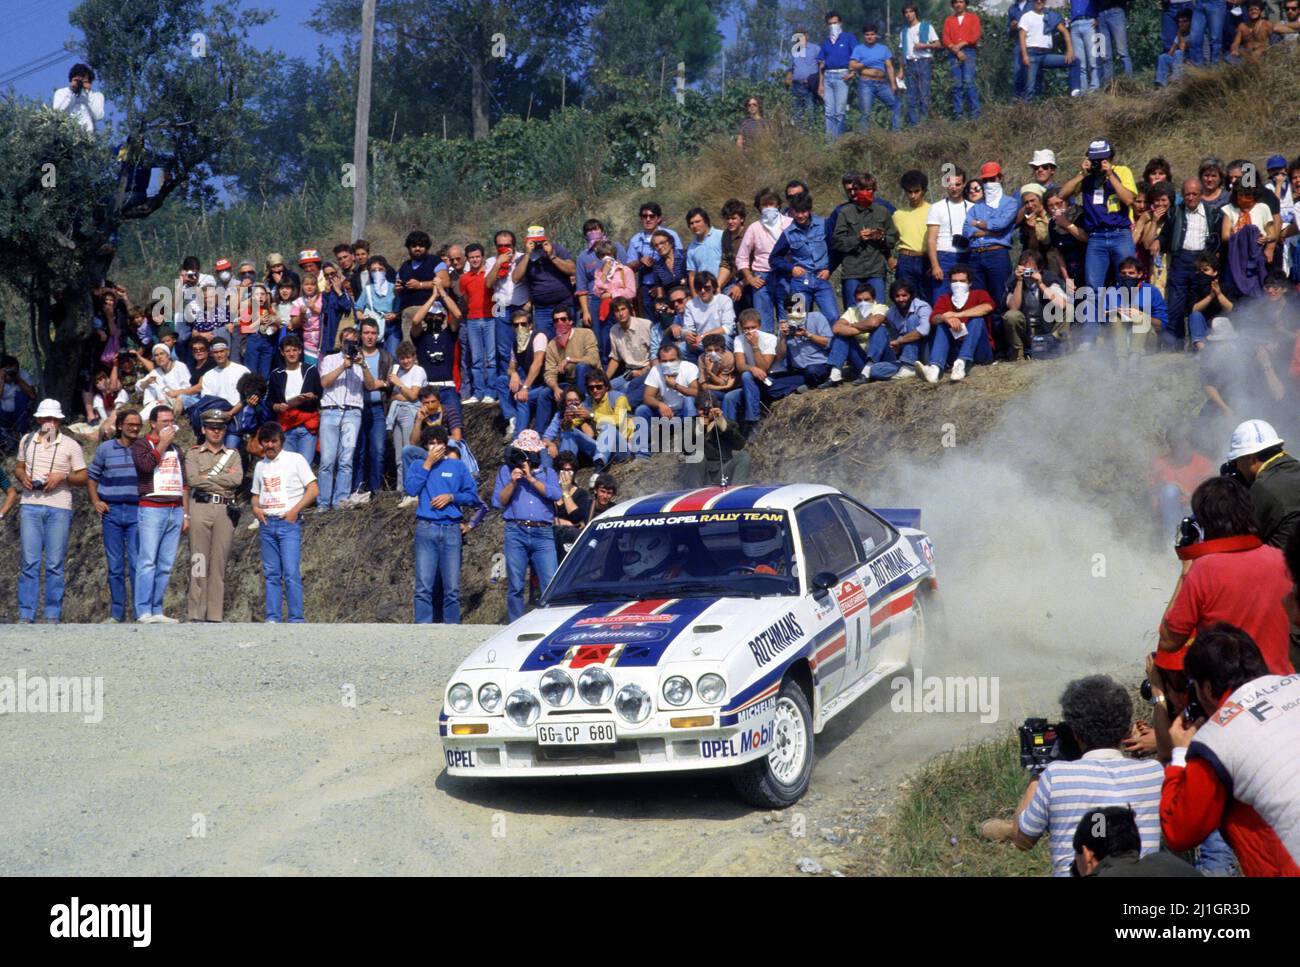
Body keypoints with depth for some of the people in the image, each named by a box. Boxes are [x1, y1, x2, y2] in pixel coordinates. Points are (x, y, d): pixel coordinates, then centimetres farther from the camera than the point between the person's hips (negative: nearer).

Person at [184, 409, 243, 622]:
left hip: (225, 510, 2)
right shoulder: (193, 453, 11)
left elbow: (238, 479, -2)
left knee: (219, 562, 0)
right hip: (200, 508, -2)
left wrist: (209, 477, -3)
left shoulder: (233, 454, 17)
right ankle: (196, 613, -5)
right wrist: (225, 478, -3)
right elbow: (193, 479, -6)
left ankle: (215, 614, 1)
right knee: (199, 560, -5)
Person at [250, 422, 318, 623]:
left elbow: (313, 489, -2)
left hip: (289, 523, -5)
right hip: (267, 523, 5)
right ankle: (272, 618, 5)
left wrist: (295, 510, -11)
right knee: (271, 574, 4)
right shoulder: (260, 466, 17)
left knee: (291, 573, -12)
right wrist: (255, 508, 3)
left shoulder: (295, 460, 2)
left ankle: (296, 620, -12)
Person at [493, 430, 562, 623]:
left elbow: (555, 494, -3)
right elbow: (498, 502, 9)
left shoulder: (548, 473, 18)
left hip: (543, 534, 0)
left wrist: (531, 478, -6)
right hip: (516, 532, 0)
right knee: (516, 586, -1)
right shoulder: (506, 471, 18)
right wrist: (512, 483, -4)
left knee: (550, 583, -11)